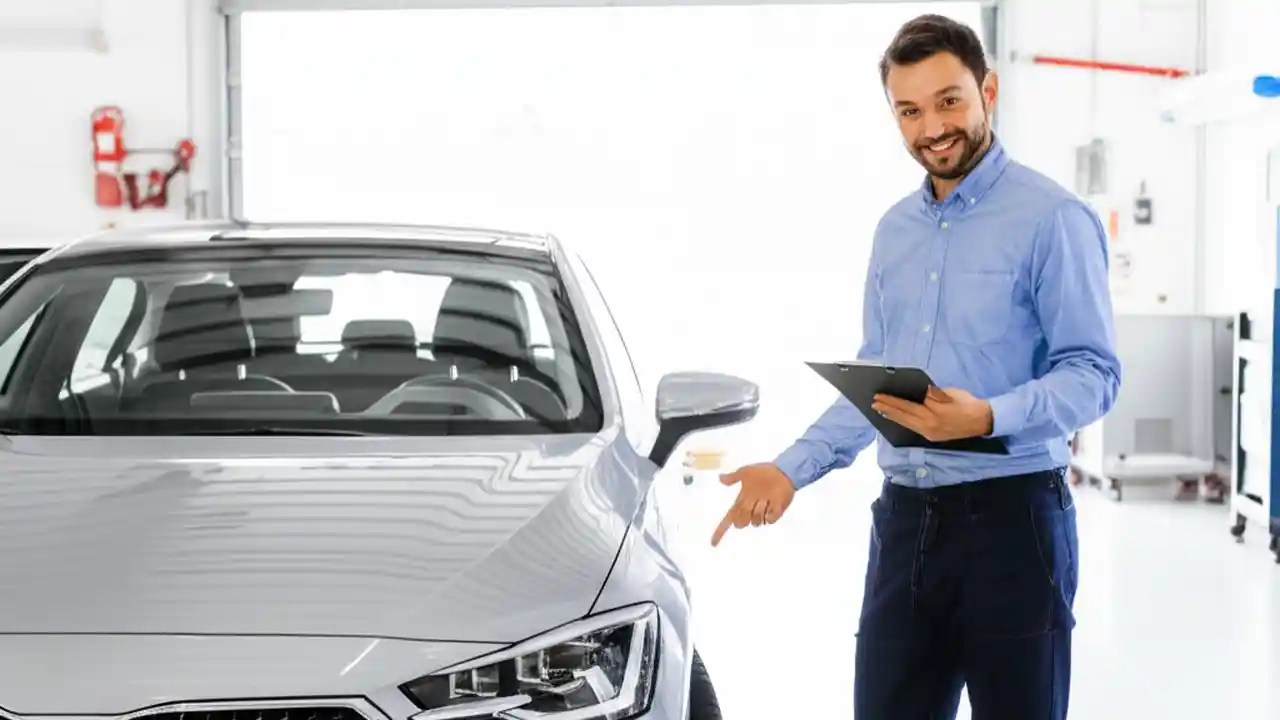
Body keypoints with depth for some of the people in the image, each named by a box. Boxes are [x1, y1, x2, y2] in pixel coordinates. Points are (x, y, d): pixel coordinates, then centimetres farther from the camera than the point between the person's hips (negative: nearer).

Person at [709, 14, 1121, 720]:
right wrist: (791, 469, 8)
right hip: (904, 519, 6)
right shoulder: (894, 230, 15)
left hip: (1011, 516, -6)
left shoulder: (1051, 218, -8)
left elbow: (1094, 373, -13)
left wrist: (988, 418, -28)